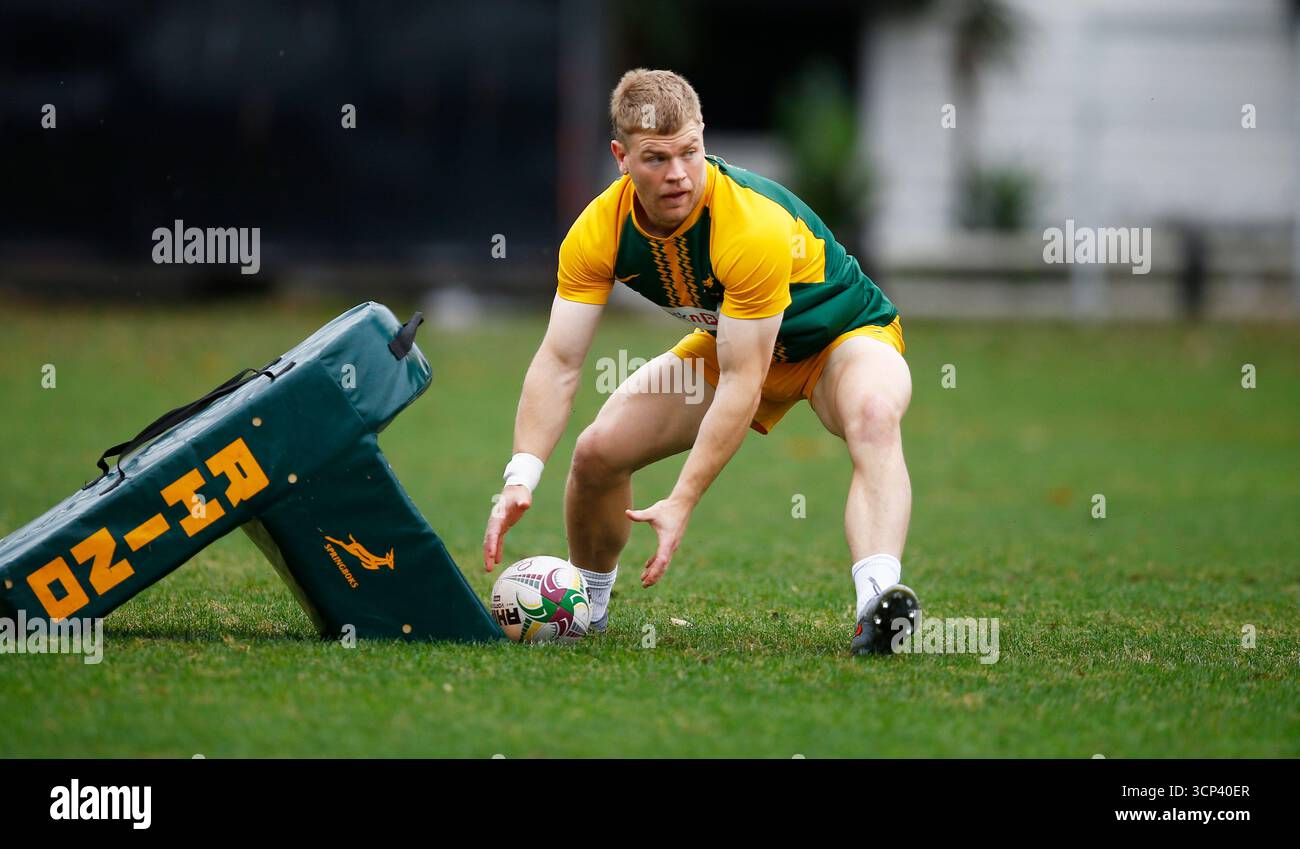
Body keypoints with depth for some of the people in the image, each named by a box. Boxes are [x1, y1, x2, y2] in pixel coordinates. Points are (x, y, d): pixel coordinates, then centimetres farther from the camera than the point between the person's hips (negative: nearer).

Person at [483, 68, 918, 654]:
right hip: (725, 343, 6)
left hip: (844, 336, -6)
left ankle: (877, 604, -55)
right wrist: (521, 479, -34)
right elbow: (558, 364, -21)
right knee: (598, 451, -7)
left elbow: (742, 384, -35)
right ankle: (588, 604, 20)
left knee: (874, 418, -39)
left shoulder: (757, 226, -38)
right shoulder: (599, 231, -21)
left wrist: (681, 502, -38)